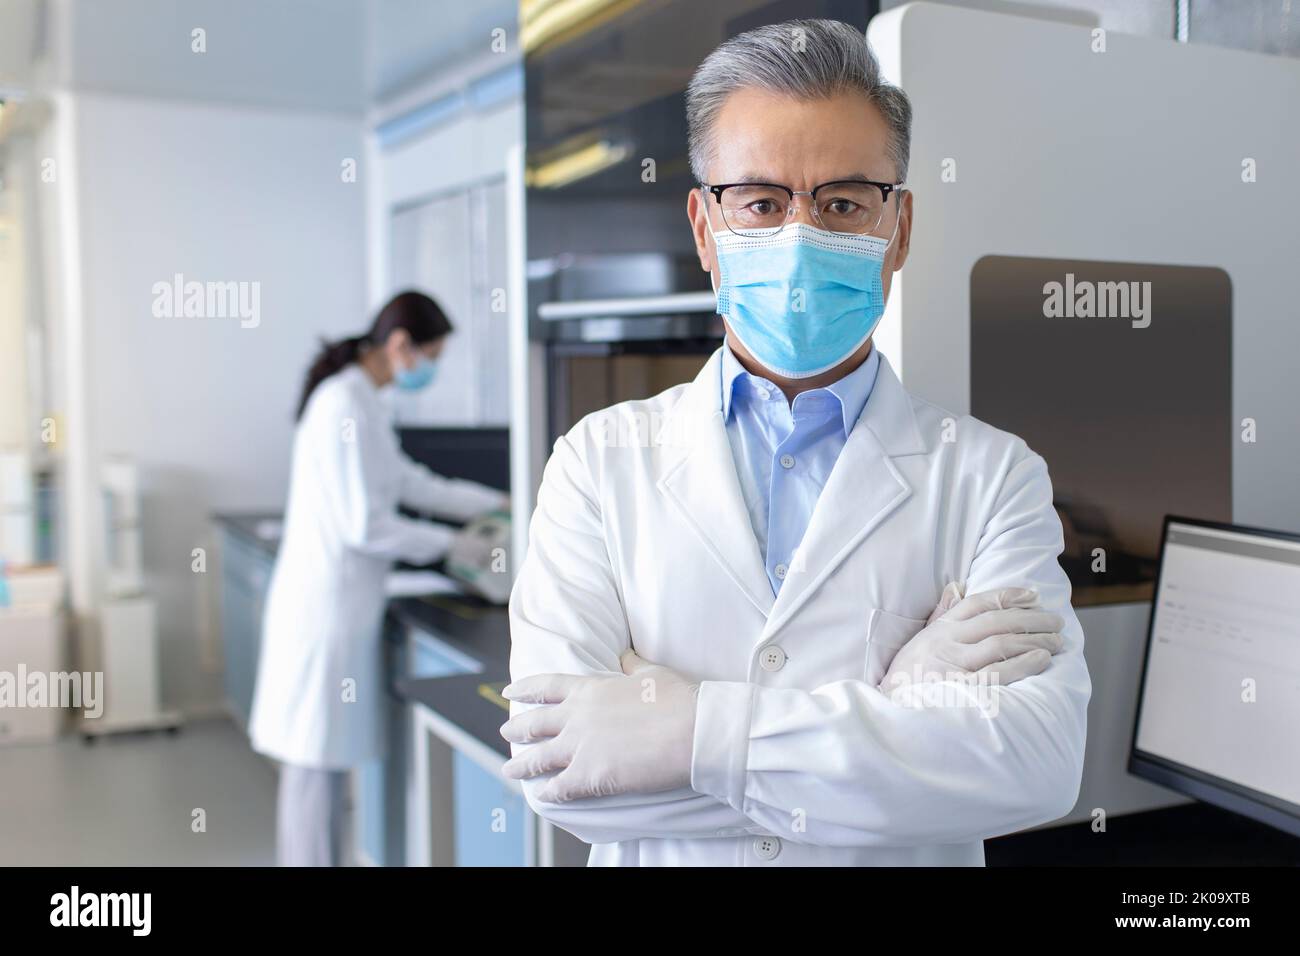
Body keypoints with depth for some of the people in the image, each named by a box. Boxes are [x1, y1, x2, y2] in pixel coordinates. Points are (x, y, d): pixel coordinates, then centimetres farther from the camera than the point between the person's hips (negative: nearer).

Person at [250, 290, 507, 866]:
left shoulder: (360, 401, 13)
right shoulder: (345, 405, -17)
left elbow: (412, 484, 22)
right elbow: (363, 524, -19)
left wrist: (499, 504, 23)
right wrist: (450, 545, -8)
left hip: (340, 599, 9)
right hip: (328, 599, -9)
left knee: (323, 760, 15)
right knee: (317, 762, -1)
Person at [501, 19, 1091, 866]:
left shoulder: (991, 474, -4)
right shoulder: (602, 460, -4)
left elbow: (1040, 762, -16)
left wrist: (697, 731, -22)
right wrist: (893, 707, -17)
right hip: (664, 860, 0)